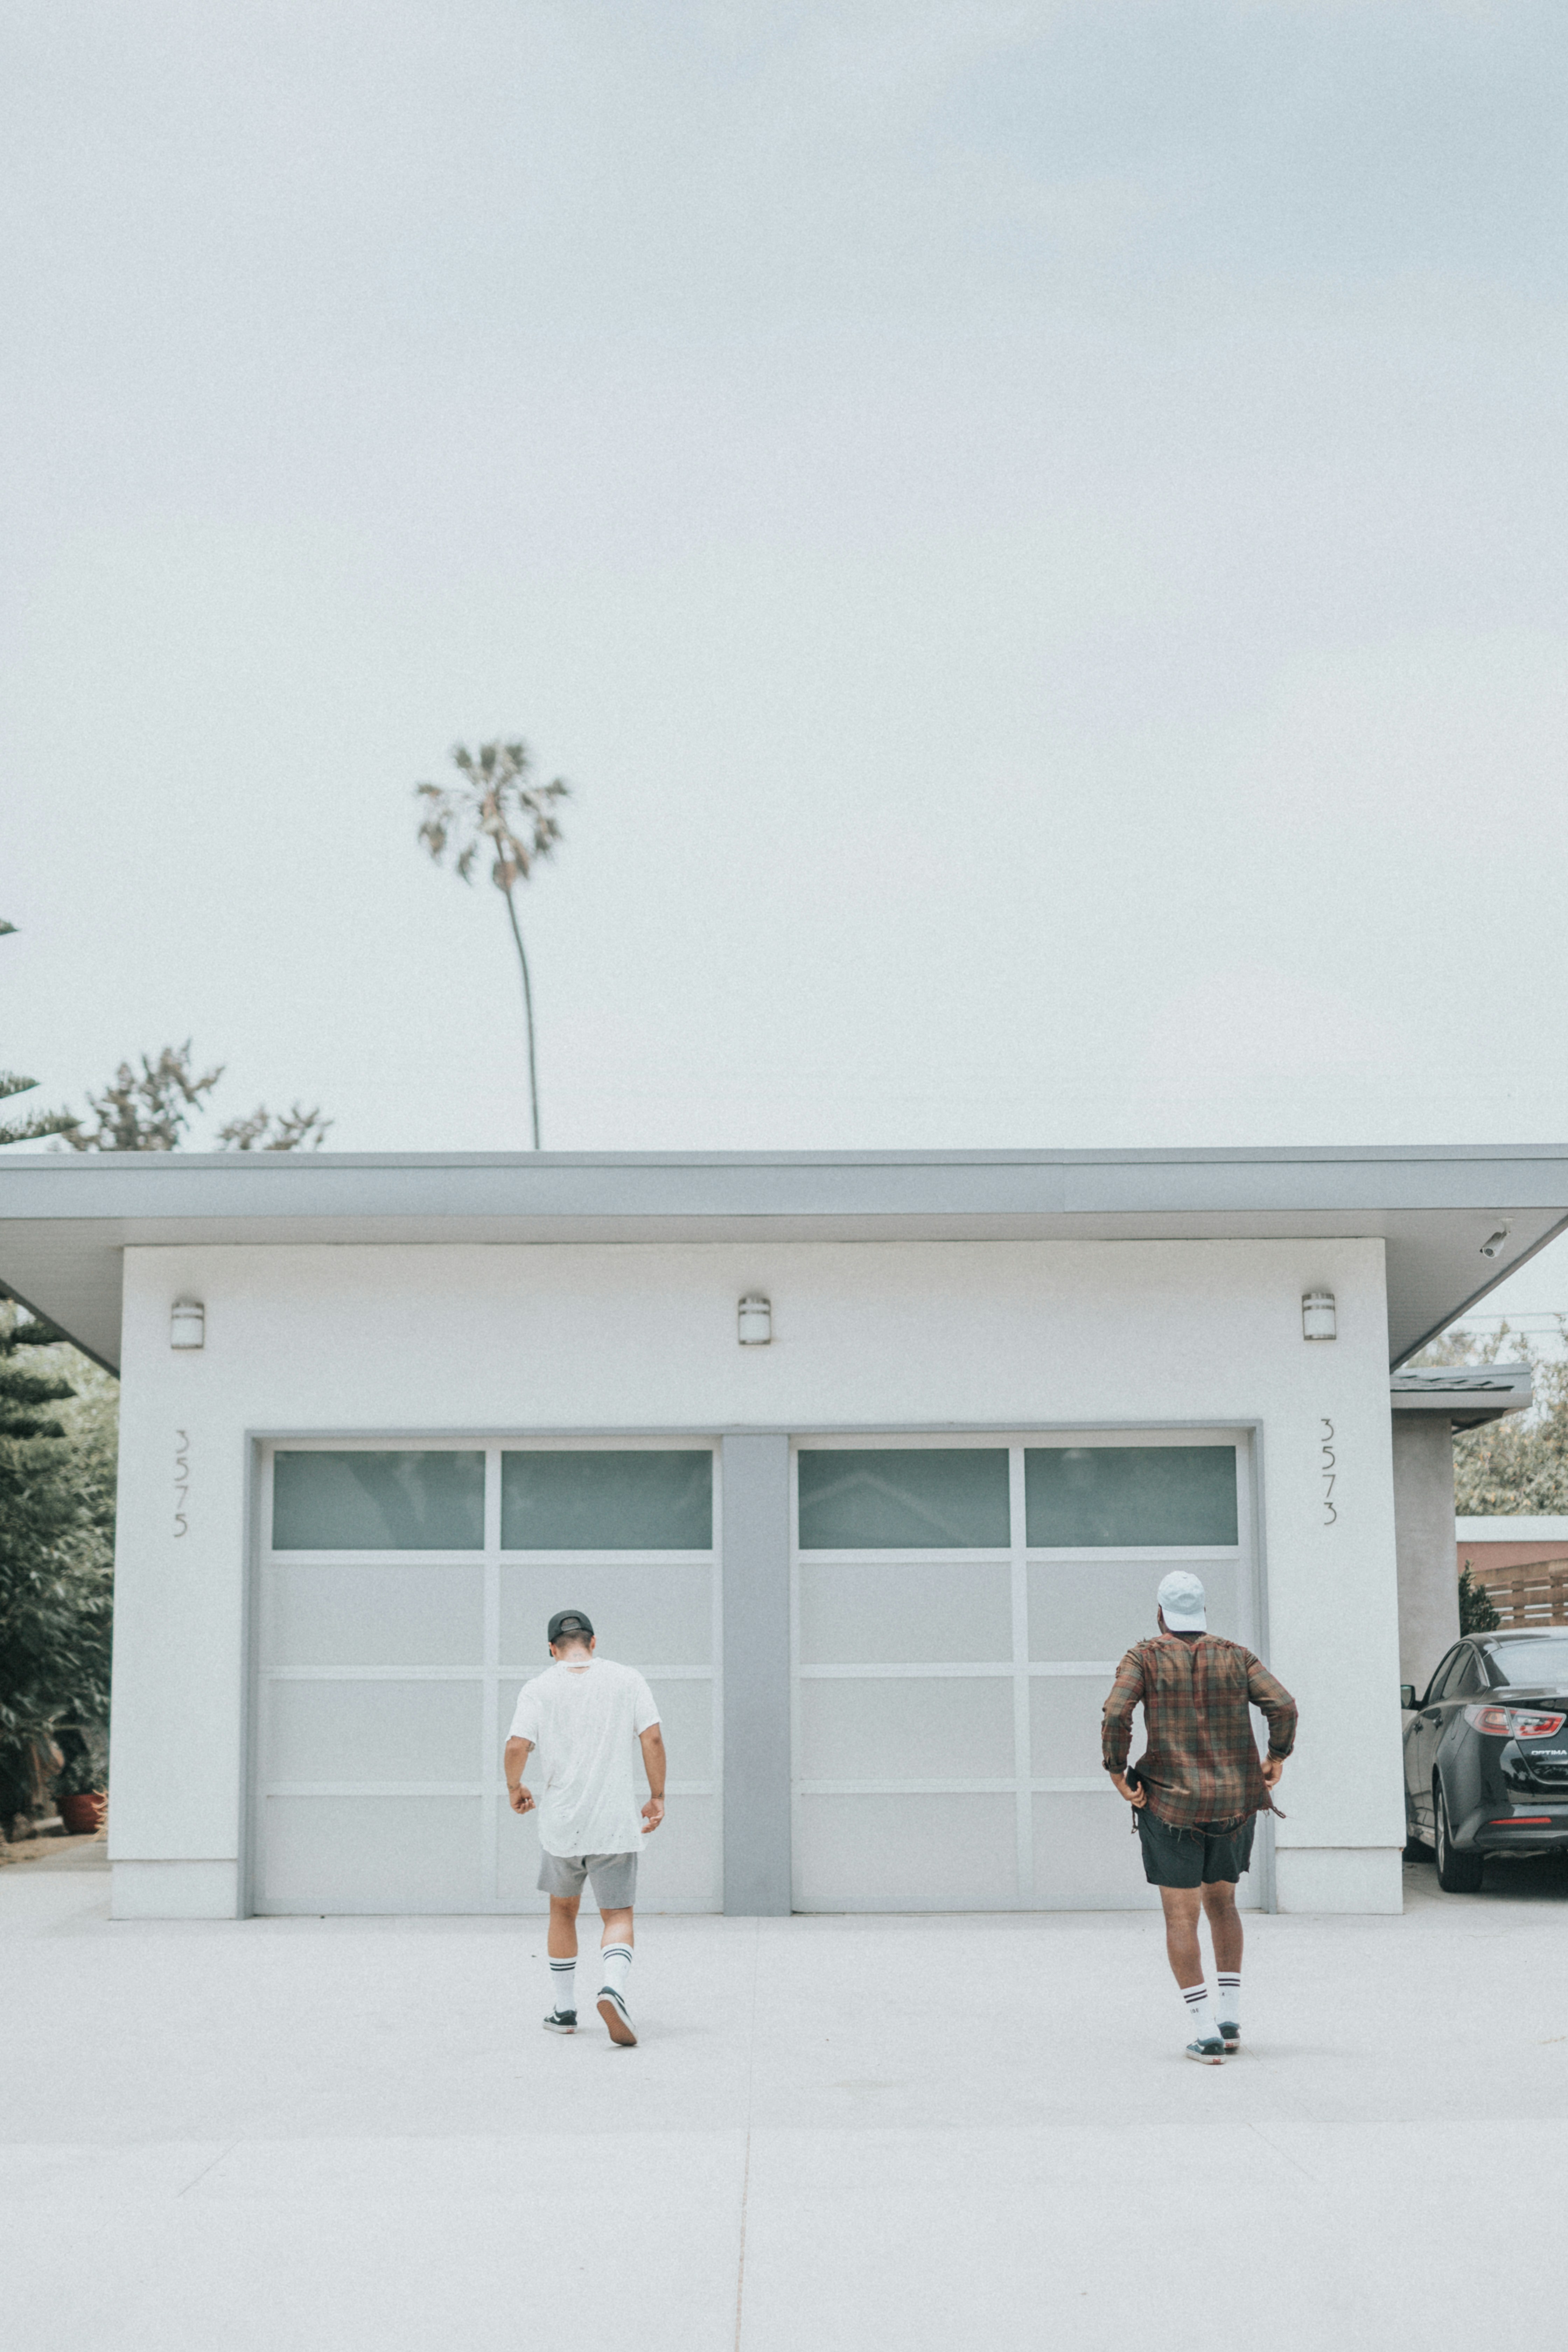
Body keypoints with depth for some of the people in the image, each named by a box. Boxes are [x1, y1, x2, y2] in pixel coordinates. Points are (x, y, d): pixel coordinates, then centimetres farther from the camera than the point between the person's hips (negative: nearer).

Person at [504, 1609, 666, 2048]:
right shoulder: (627, 1680, 2)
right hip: (615, 1823, -1)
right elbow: (653, 1739, -5)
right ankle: (613, 1987, -23)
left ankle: (564, 2009, 25)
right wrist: (657, 1797, 4)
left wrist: (515, 1789, 7)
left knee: (563, 1911, 21)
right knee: (617, 1917, 4)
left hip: (560, 1824, 1)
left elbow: (517, 1747, -11)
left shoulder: (538, 1689, 0)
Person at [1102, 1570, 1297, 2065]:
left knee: (1181, 1917, 2)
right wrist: (1277, 1755, 6)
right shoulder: (1236, 1657, 4)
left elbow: (1117, 1714, -18)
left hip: (1171, 1804, -3)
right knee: (1221, 1903, 22)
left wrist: (1116, 1770, -7)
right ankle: (1230, 2019, 18)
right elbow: (1283, 1705, -8)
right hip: (1235, 1801, 3)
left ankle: (1205, 2034, -6)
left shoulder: (1144, 1658, -3)